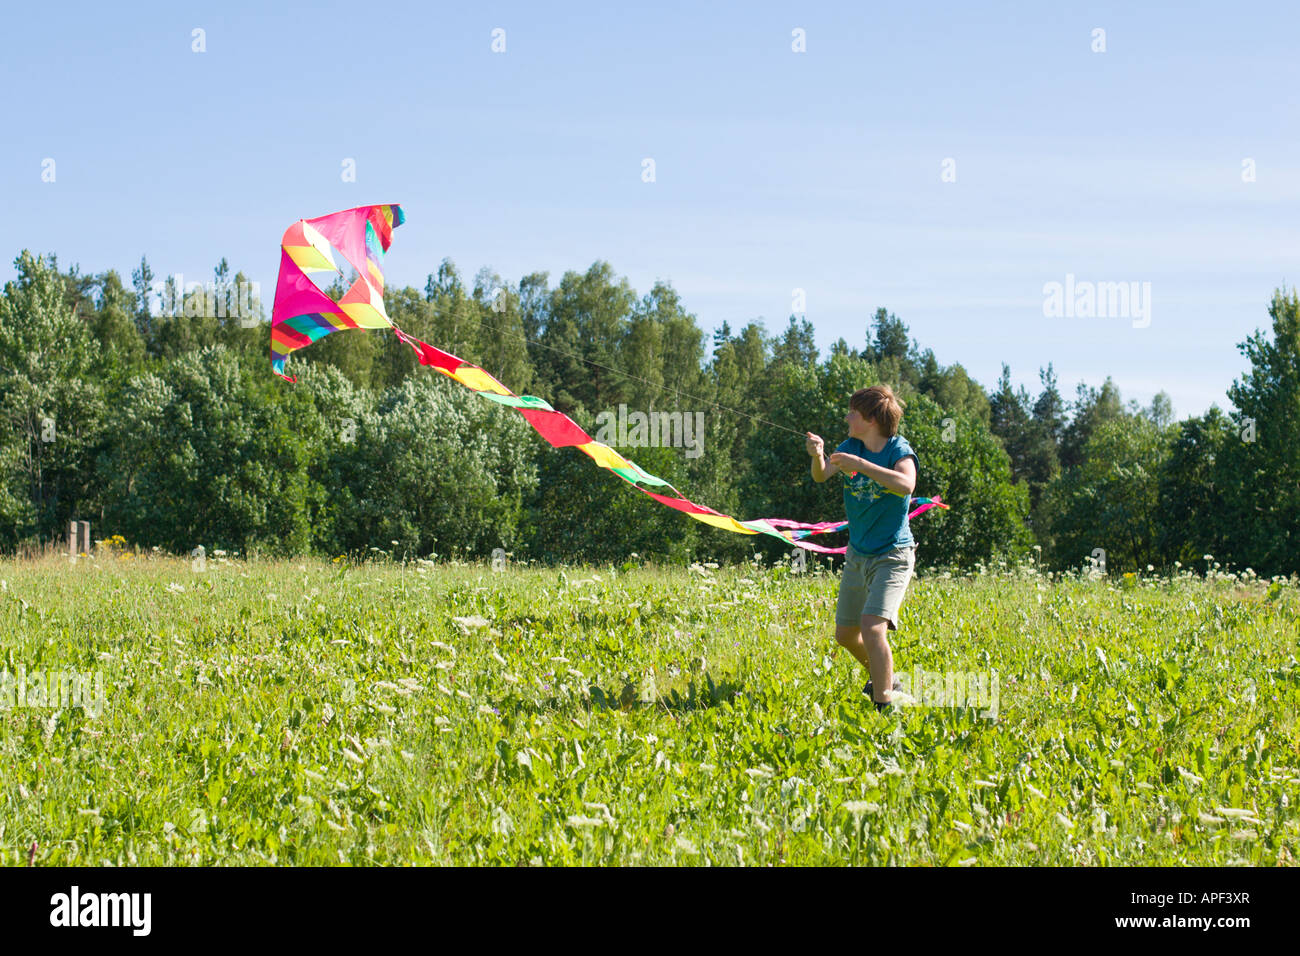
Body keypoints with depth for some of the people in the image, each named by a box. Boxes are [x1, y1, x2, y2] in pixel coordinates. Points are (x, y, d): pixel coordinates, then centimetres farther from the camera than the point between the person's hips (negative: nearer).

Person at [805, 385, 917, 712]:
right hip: (857, 555, 8)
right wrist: (817, 456, -30)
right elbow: (821, 475, -9)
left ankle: (884, 706, -17)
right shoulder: (851, 446, 3)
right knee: (845, 634, 16)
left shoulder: (899, 449, -15)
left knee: (872, 628, -24)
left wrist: (860, 464, -35)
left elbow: (906, 485, -34)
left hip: (892, 556, -8)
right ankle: (884, 680, 41)